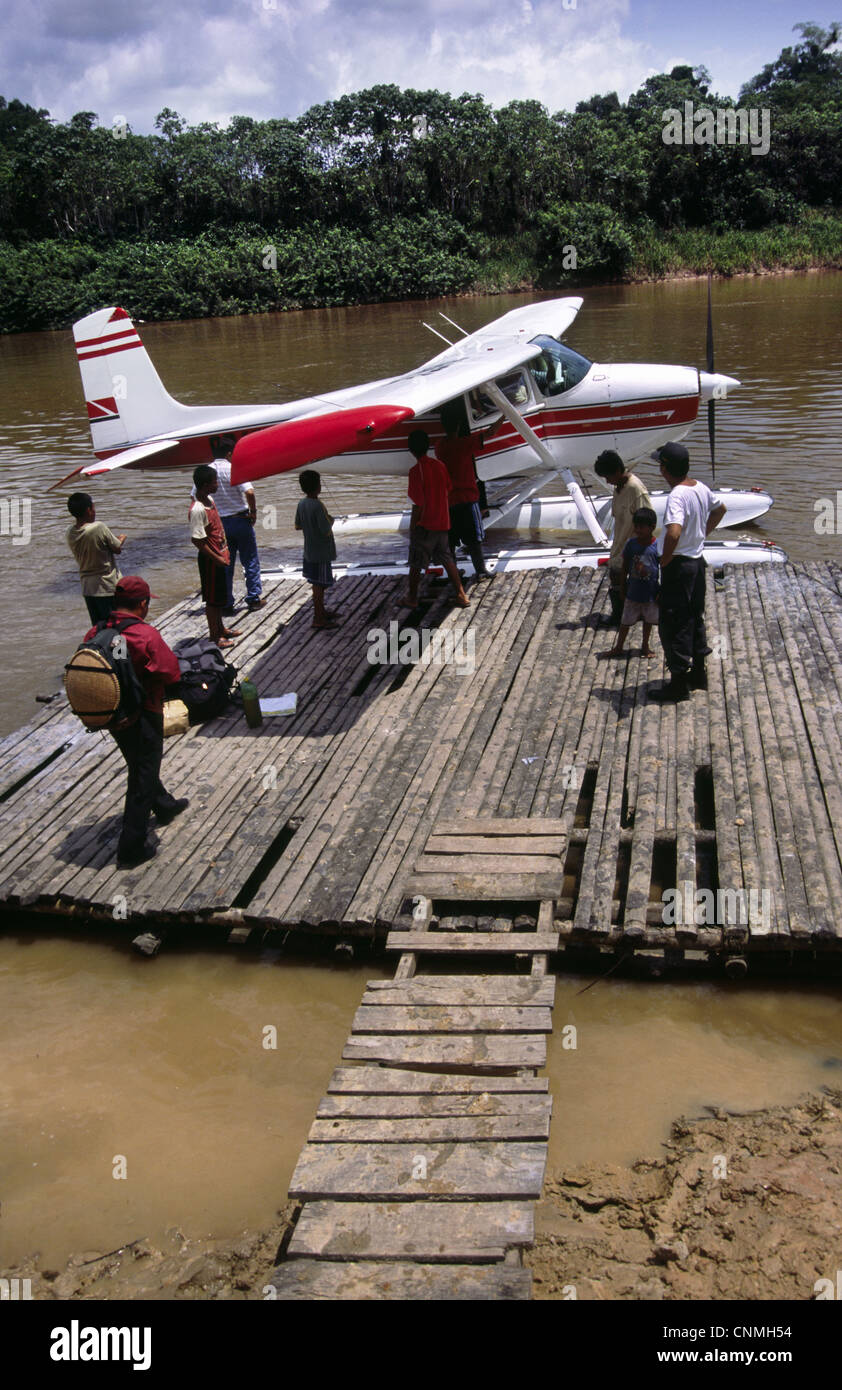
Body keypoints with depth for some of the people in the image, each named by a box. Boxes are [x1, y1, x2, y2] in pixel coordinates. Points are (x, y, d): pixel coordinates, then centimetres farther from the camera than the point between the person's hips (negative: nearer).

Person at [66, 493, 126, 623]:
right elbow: (117, 549, -9)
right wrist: (122, 539, 12)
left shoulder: (70, 532, -2)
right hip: (108, 587, -6)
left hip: (87, 588, 6)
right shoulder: (99, 527, -19)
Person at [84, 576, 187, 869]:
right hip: (142, 718, -7)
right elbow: (172, 673, -19)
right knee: (142, 779, 5)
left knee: (142, 765, 29)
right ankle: (131, 849, 11)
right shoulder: (146, 635, -23)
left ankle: (164, 806, 53)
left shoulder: (94, 633, -5)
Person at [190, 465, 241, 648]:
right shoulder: (197, 510, -24)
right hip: (210, 560, -9)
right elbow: (197, 540, -25)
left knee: (221, 596, 21)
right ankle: (214, 636, 14)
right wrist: (216, 558, -20)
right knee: (212, 599, 3)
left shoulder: (210, 500, 5)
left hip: (220, 558, 9)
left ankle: (220, 628, 36)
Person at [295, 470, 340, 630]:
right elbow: (327, 531, -24)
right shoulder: (318, 506, -24)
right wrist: (330, 521, -6)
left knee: (317, 584, 20)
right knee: (319, 585, 0)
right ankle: (318, 619, 5)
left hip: (309, 551, 8)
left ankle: (321, 611, 33)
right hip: (321, 553, -8)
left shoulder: (302, 504, 1)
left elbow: (298, 526, 11)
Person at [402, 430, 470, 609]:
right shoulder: (440, 465, 1)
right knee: (447, 559, 16)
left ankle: (412, 598, 20)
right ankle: (461, 595, 13)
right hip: (442, 523, 6)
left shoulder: (416, 471, -19)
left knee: (416, 564, 9)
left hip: (424, 526, -6)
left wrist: (412, 527, -10)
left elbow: (418, 504, -19)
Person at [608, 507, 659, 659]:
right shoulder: (631, 544, -6)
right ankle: (618, 646, 24)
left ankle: (645, 646, 32)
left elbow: (663, 570, -7)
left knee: (648, 620, 16)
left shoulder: (658, 546, -14)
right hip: (633, 591, 1)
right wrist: (623, 588, 7)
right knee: (626, 620, 10)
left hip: (650, 593, -1)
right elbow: (625, 568, 4)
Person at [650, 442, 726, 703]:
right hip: (698, 562, 9)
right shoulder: (700, 488, 3)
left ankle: (679, 683, 7)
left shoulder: (677, 496, -24)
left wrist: (665, 561, -24)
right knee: (695, 618, 21)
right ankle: (698, 673, 32)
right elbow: (720, 509, 24)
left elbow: (673, 533, -39)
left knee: (672, 624, 1)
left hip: (678, 565, -9)